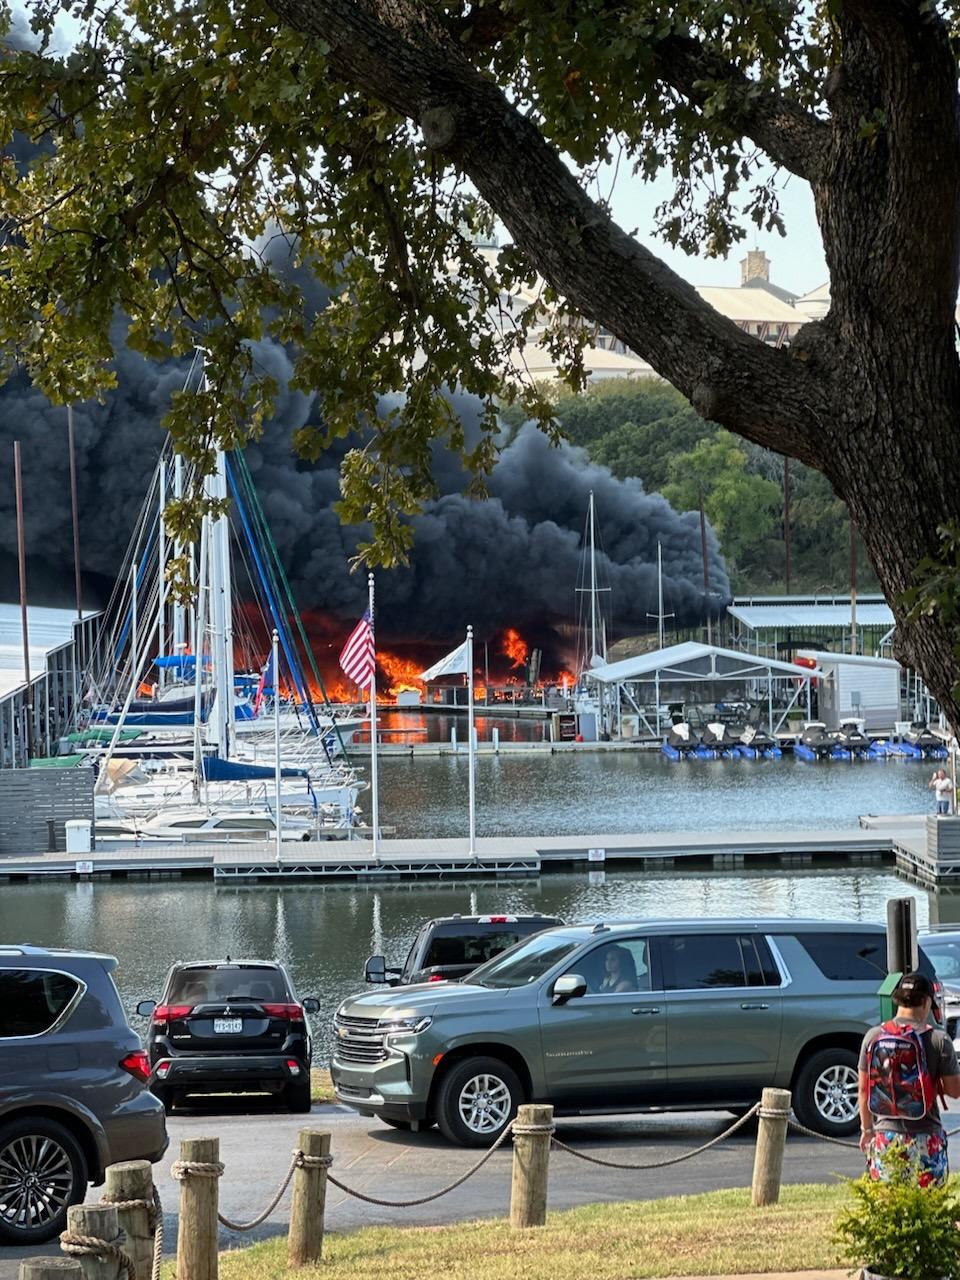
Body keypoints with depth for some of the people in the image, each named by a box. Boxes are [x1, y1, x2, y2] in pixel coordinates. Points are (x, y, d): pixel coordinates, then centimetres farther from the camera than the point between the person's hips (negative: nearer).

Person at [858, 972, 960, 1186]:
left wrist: (866, 1129, 17)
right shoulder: (938, 1040, -8)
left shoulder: (873, 1036, 0)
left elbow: (863, 1090, 6)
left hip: (885, 1135, 2)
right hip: (925, 1138, -2)